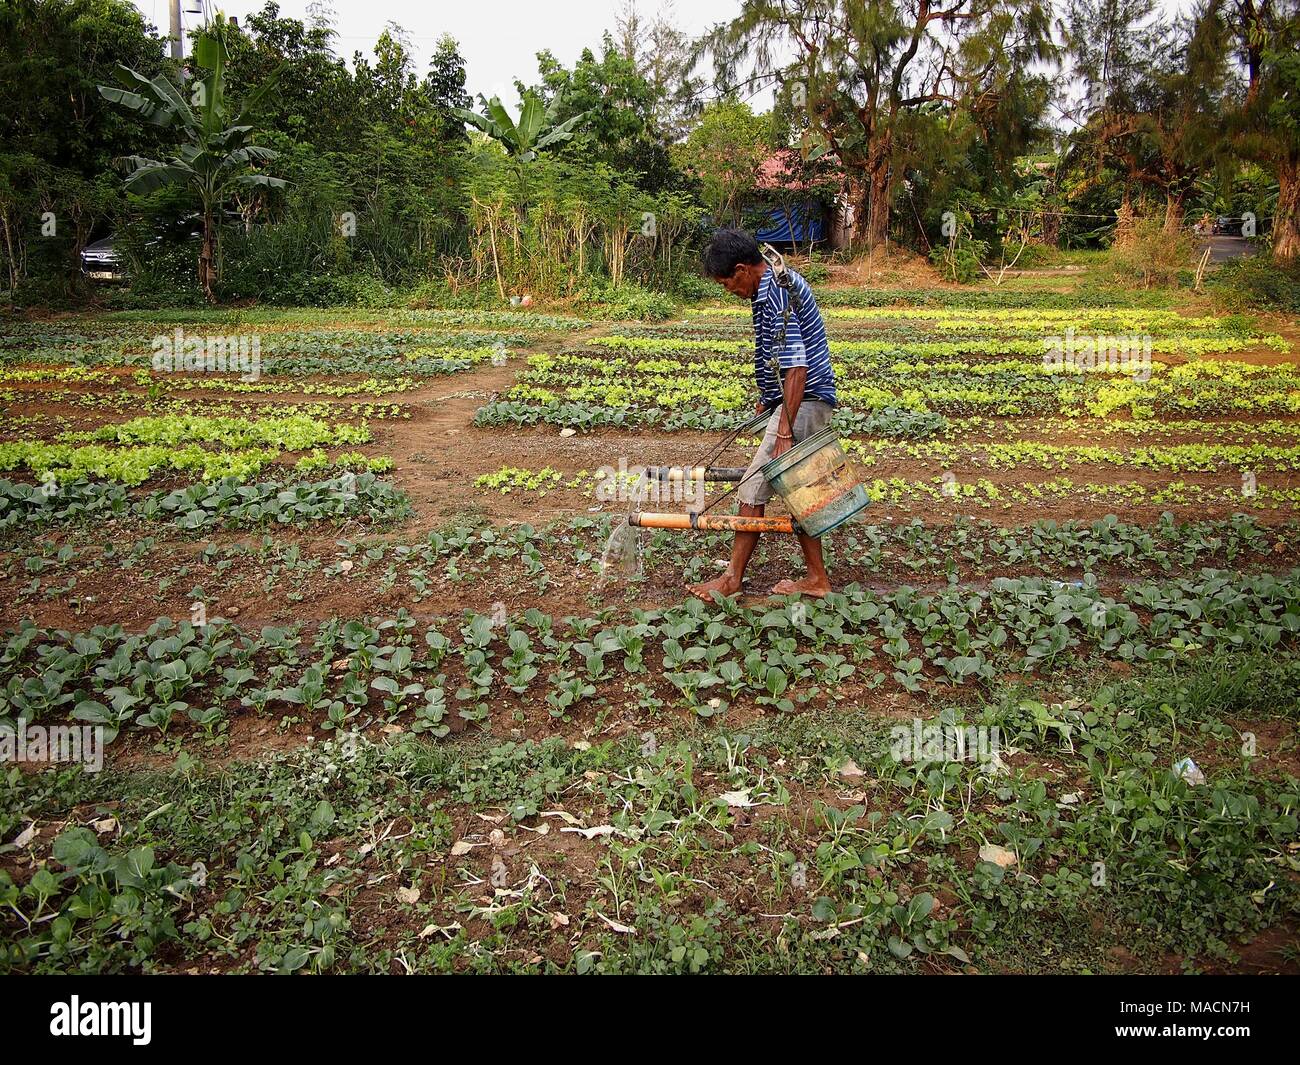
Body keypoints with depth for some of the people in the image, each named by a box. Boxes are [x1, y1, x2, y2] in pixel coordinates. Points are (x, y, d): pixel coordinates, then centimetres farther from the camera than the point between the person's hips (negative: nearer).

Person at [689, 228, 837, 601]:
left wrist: (784, 433, -27)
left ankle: (733, 578, 5)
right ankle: (817, 579, 20)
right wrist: (768, 398, 31)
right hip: (806, 402, 10)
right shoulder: (778, 281, 12)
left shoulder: (774, 297, -20)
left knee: (753, 487, -5)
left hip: (803, 402, -10)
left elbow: (796, 368, -26)